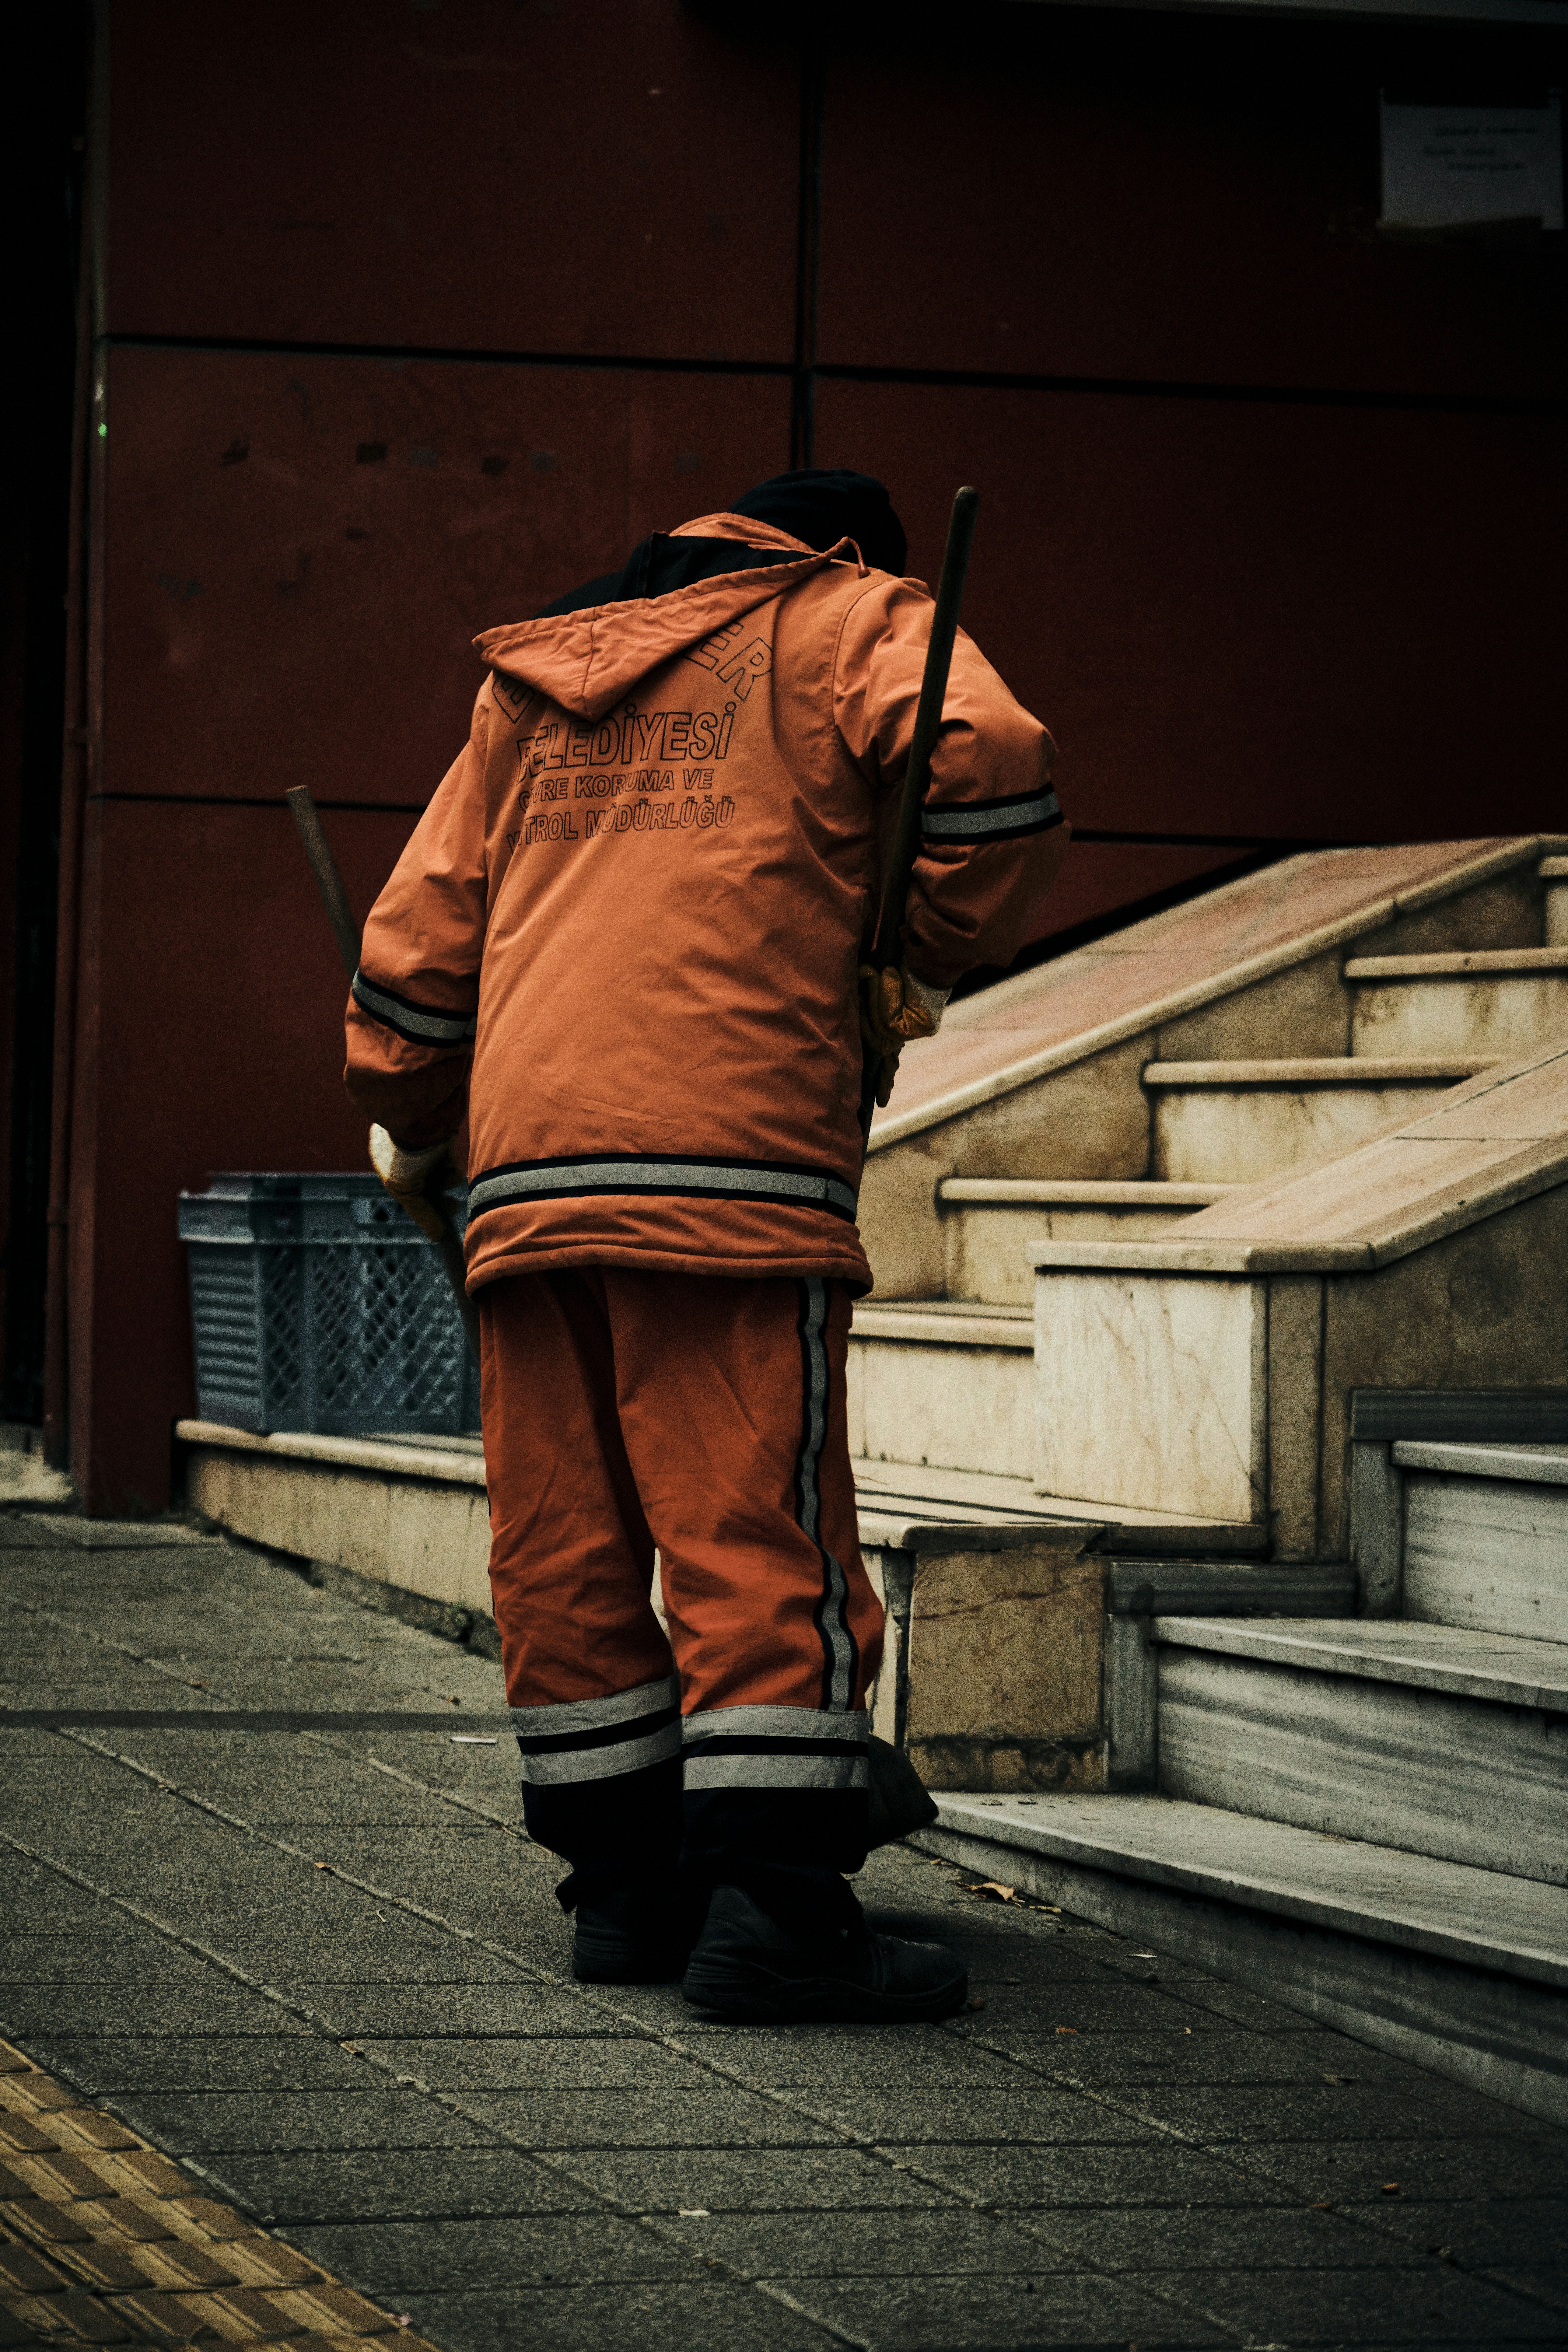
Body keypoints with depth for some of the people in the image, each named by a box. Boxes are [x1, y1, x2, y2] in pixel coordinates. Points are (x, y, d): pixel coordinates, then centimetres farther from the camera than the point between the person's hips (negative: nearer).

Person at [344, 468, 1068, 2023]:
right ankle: (768, 1908, -11)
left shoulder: (534, 682, 28)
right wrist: (936, 954, 5)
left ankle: (626, 1885, 14)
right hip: (734, 1156, -5)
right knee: (758, 1543, -7)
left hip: (527, 1167, 6)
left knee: (566, 1550, 9)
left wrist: (407, 1123, 40)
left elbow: (424, 922, 27)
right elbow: (994, 763, -8)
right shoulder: (854, 619, 13)